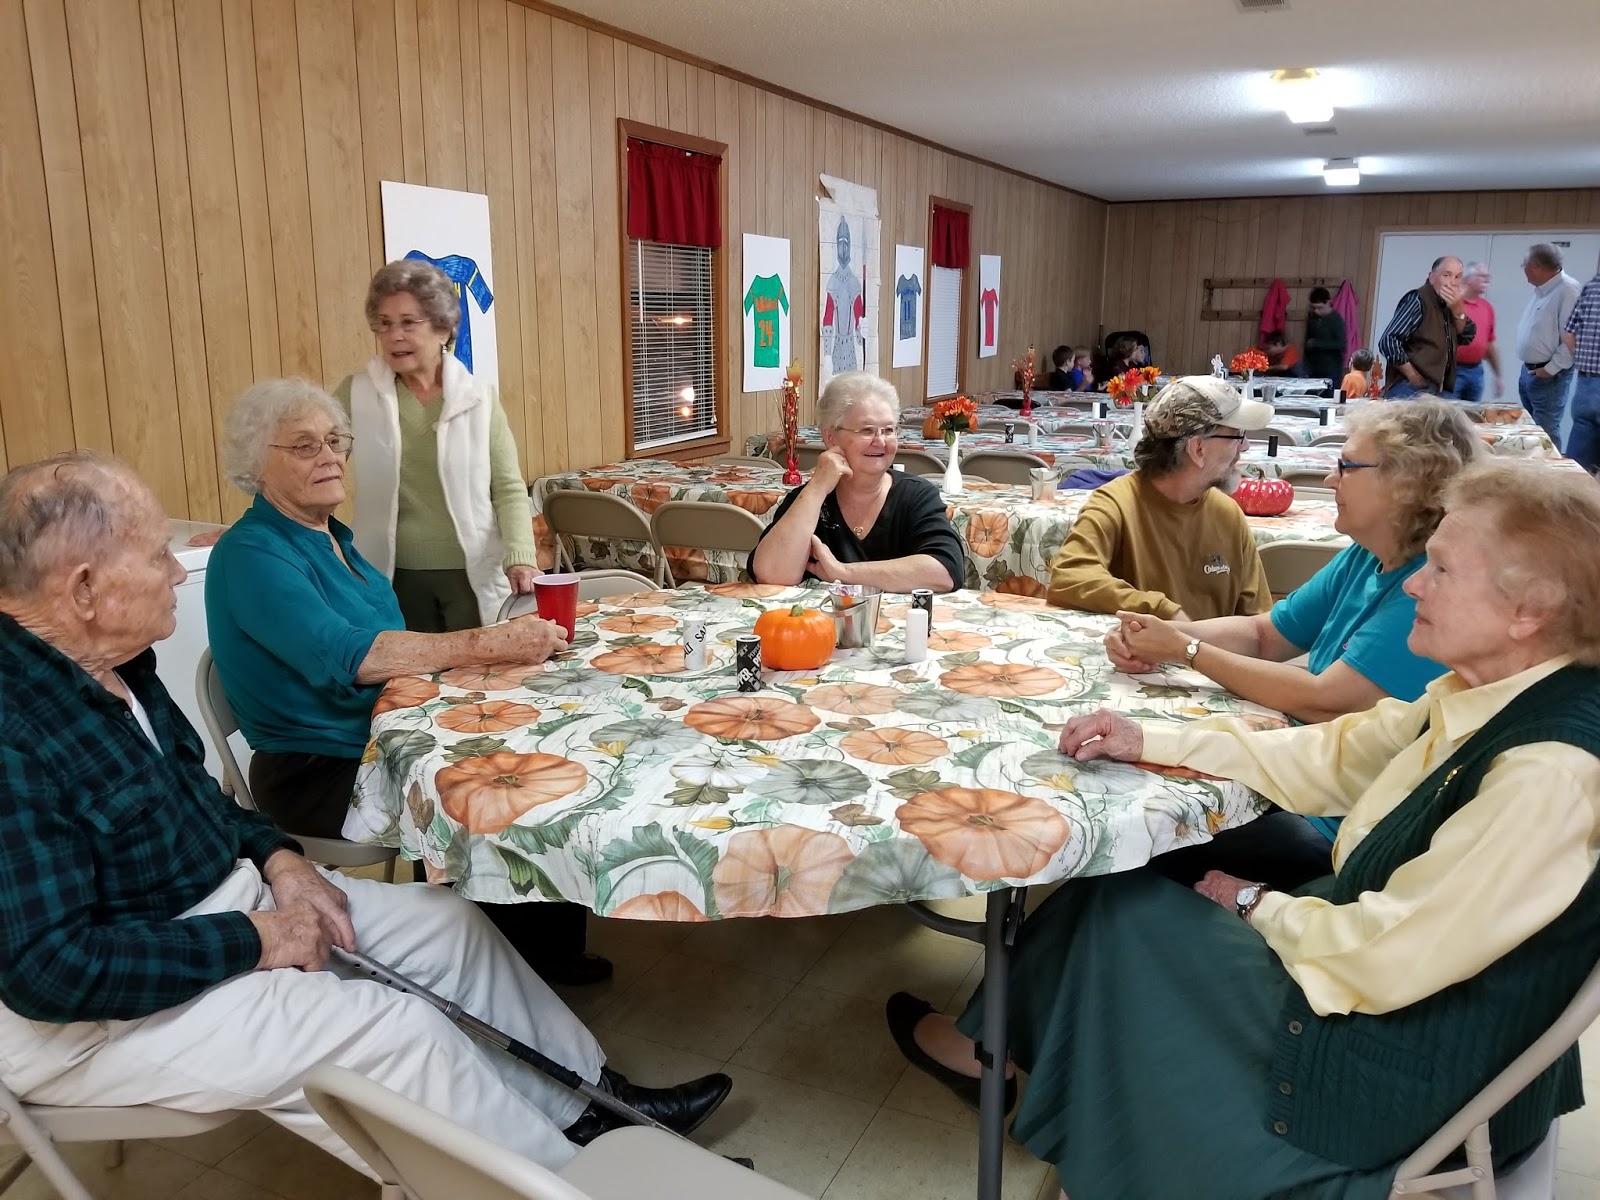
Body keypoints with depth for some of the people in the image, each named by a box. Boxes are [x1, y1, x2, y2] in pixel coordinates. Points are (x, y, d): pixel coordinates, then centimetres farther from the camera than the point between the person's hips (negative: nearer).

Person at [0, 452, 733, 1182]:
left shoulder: (112, 664, 0)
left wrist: (277, 856, -2)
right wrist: (252, 939, -22)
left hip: (219, 896, 9)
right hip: (113, 1005, -9)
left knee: (447, 922, 5)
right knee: (400, 1033, -19)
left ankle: (590, 1105, 20)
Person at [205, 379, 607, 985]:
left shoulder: (331, 536, 12)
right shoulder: (251, 554, -15)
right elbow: (345, 656, -30)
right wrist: (487, 643, -34)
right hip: (320, 774, -8)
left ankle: (553, 952, 8)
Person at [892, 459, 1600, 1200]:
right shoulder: (1490, 695, -3)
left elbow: (1385, 957, -30)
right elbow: (1331, 757, 5)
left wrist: (1254, 906, -11)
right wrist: (1150, 741, 0)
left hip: (1414, 1069, -8)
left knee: (1125, 910, -1)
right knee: (1130, 878, 8)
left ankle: (996, 1047, 25)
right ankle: (999, 1038, 26)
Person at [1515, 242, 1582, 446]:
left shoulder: (1568, 290, -18)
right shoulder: (1540, 291, 13)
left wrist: (1551, 369, -19)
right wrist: (1528, 368, 15)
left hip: (1548, 376, -10)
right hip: (1528, 371, 10)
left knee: (1545, 433, -8)